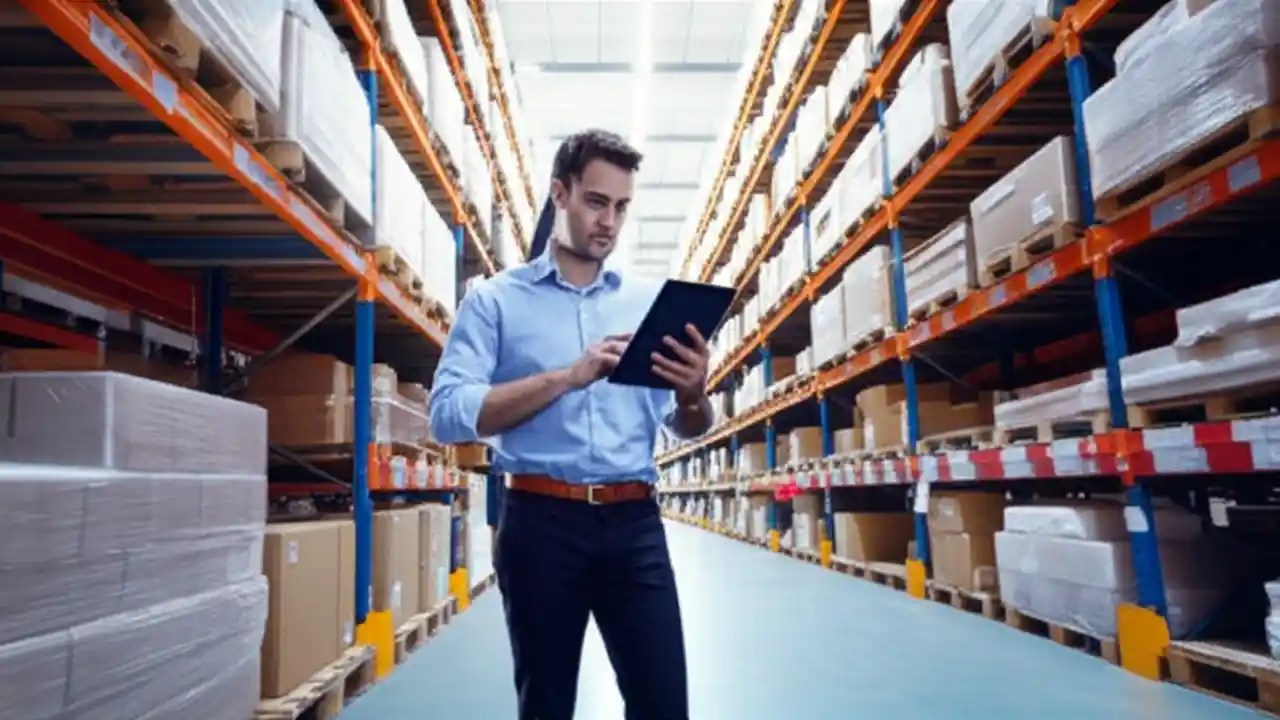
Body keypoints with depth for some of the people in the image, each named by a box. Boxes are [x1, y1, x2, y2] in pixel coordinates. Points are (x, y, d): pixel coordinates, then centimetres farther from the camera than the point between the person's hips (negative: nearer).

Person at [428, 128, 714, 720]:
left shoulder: (650, 302, 12)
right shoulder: (495, 300, 3)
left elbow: (688, 429, 12)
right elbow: (449, 414, -9)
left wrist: (693, 395, -12)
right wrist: (568, 376, -17)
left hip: (634, 522, 3)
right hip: (541, 522, -2)